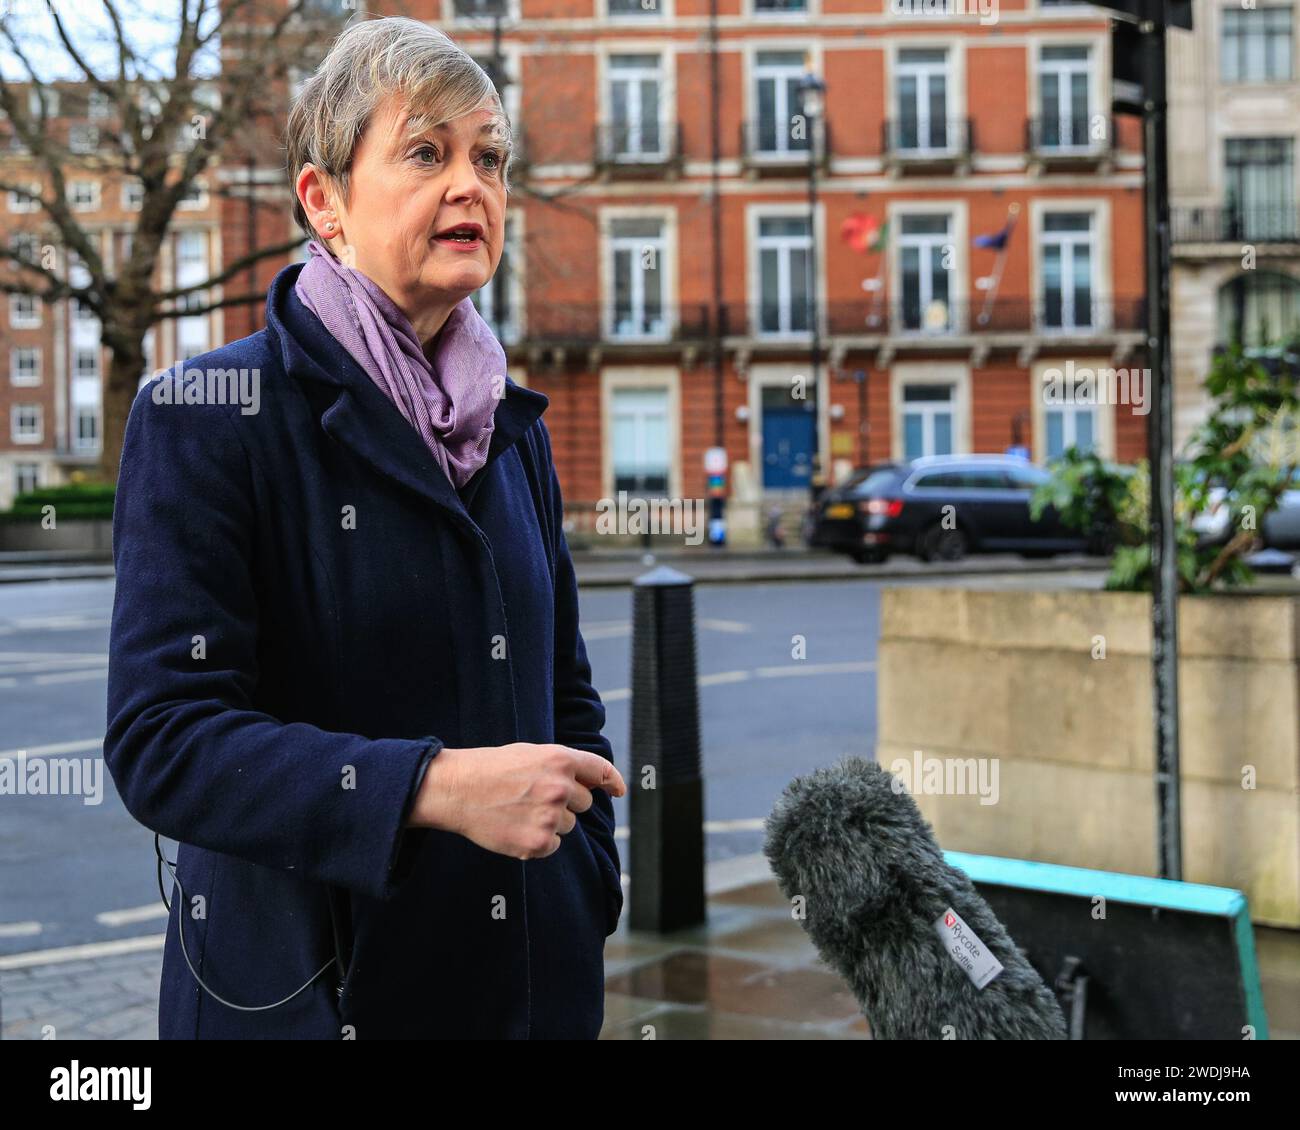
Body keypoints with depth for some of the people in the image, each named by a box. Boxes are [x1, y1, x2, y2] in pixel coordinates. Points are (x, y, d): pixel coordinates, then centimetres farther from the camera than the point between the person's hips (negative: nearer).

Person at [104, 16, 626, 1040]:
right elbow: (161, 738, -18)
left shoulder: (513, 428, 9)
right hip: (304, 992, -5)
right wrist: (434, 786, -28)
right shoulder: (208, 416, -10)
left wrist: (588, 890, 5)